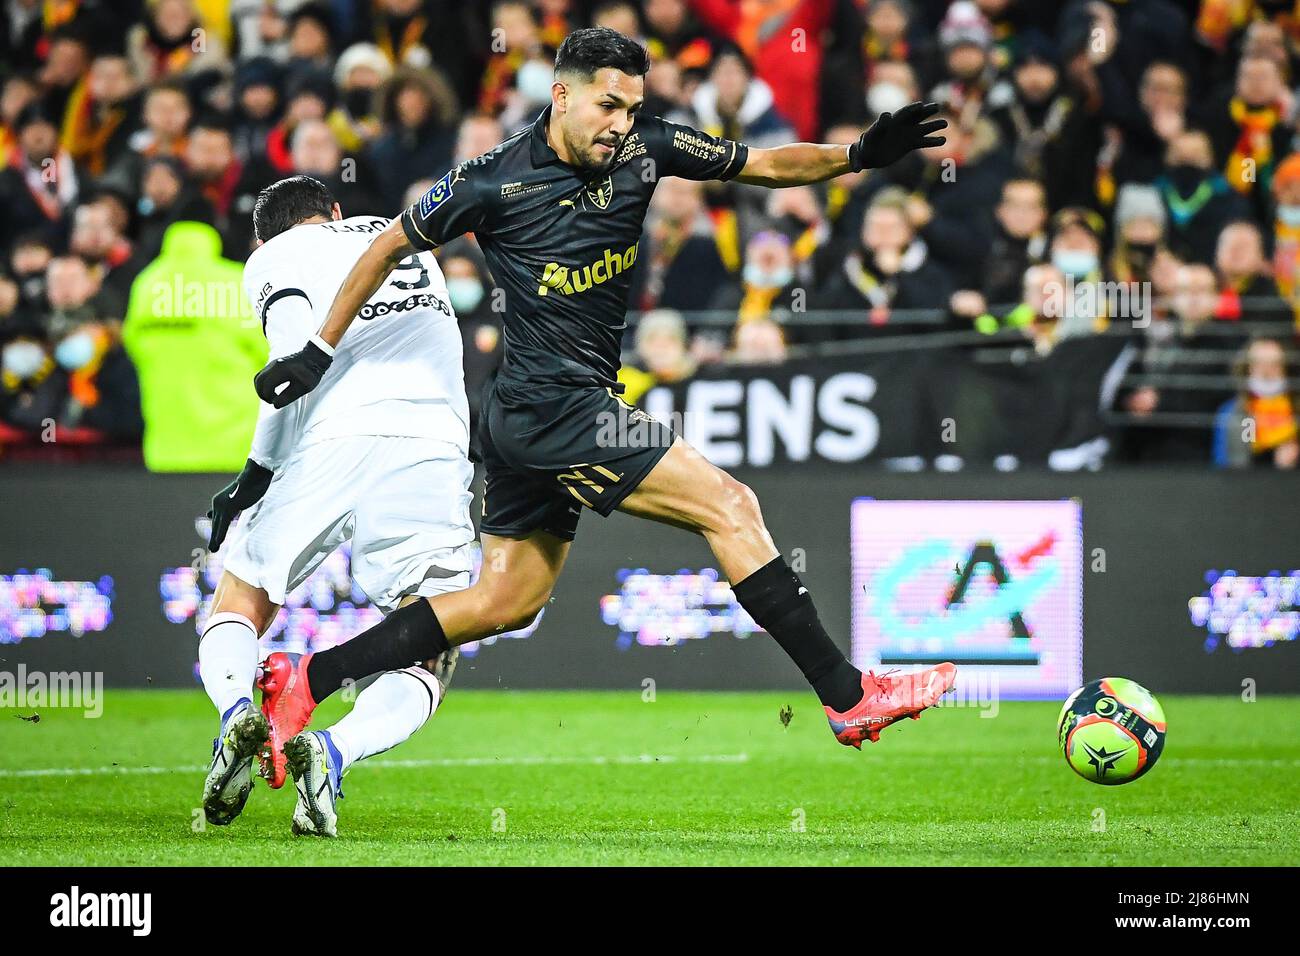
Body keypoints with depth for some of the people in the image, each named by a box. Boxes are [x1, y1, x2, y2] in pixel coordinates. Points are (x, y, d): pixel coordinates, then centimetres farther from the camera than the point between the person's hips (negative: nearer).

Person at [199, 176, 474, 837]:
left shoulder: (274, 259, 14)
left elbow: (299, 361, -5)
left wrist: (254, 476, -2)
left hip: (335, 442, -2)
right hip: (434, 452, 2)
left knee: (237, 610, 17)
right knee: (424, 666, 6)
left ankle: (236, 714, -15)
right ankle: (333, 752, -24)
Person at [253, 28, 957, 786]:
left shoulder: (643, 149, 3)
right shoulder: (492, 182, -11)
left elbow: (765, 163, 9)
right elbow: (389, 249, 2)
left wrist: (859, 154, -7)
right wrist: (320, 351, 6)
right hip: (558, 408, -8)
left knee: (506, 602, 13)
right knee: (730, 507, -12)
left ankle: (307, 679, 18)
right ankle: (849, 698, -10)